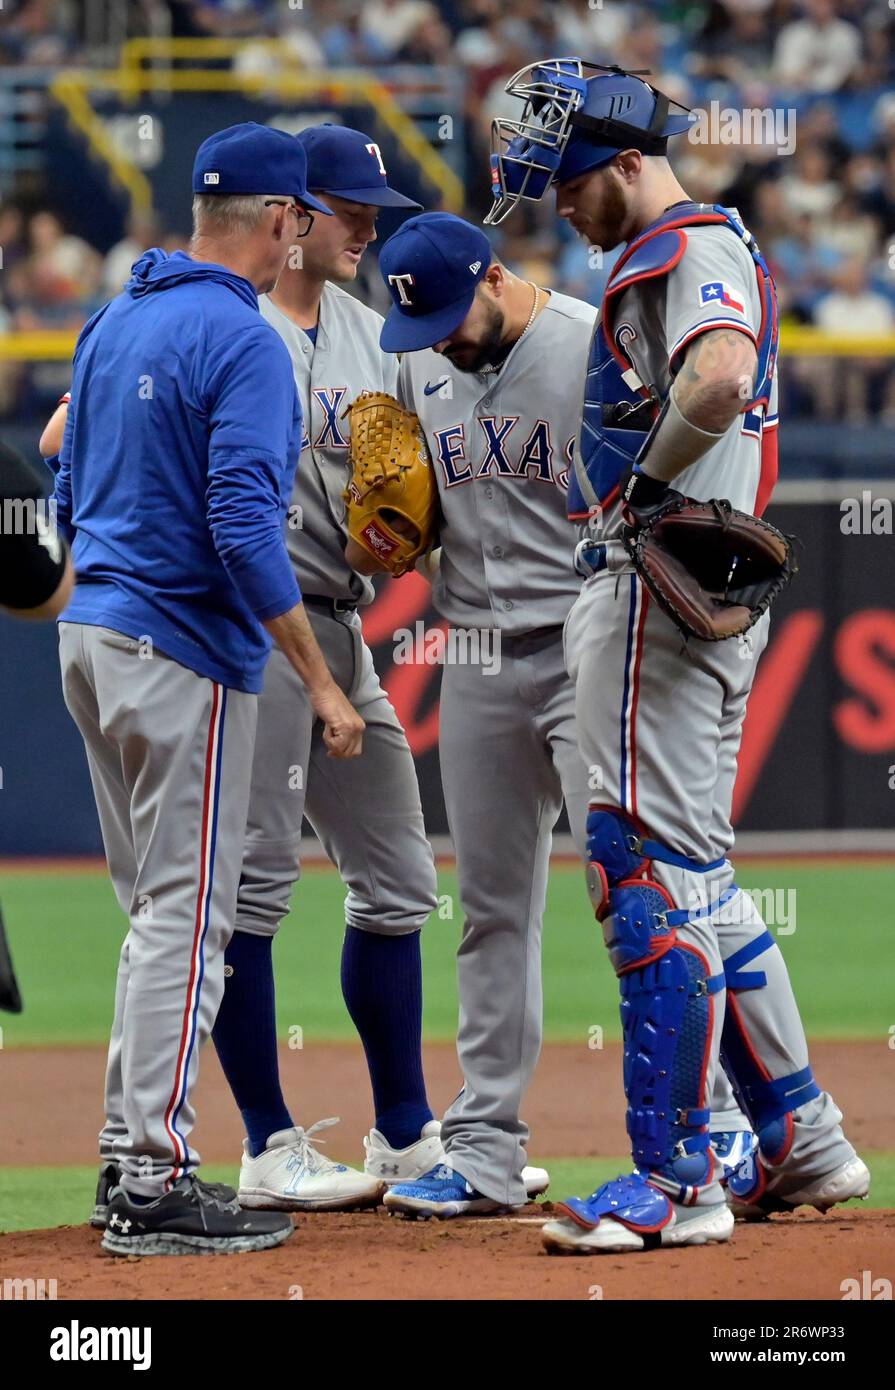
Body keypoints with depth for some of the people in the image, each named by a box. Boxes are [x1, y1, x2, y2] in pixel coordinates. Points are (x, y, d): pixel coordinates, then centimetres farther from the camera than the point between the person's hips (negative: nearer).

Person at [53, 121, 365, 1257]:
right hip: (185, 651, -9)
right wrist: (320, 682, -19)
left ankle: (128, 1153, 19)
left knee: (160, 909, 17)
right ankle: (154, 1187, -7)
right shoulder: (244, 342, -14)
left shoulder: (112, 325, 13)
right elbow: (244, 526, -22)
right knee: (186, 916, -6)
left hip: (89, 637, 9)